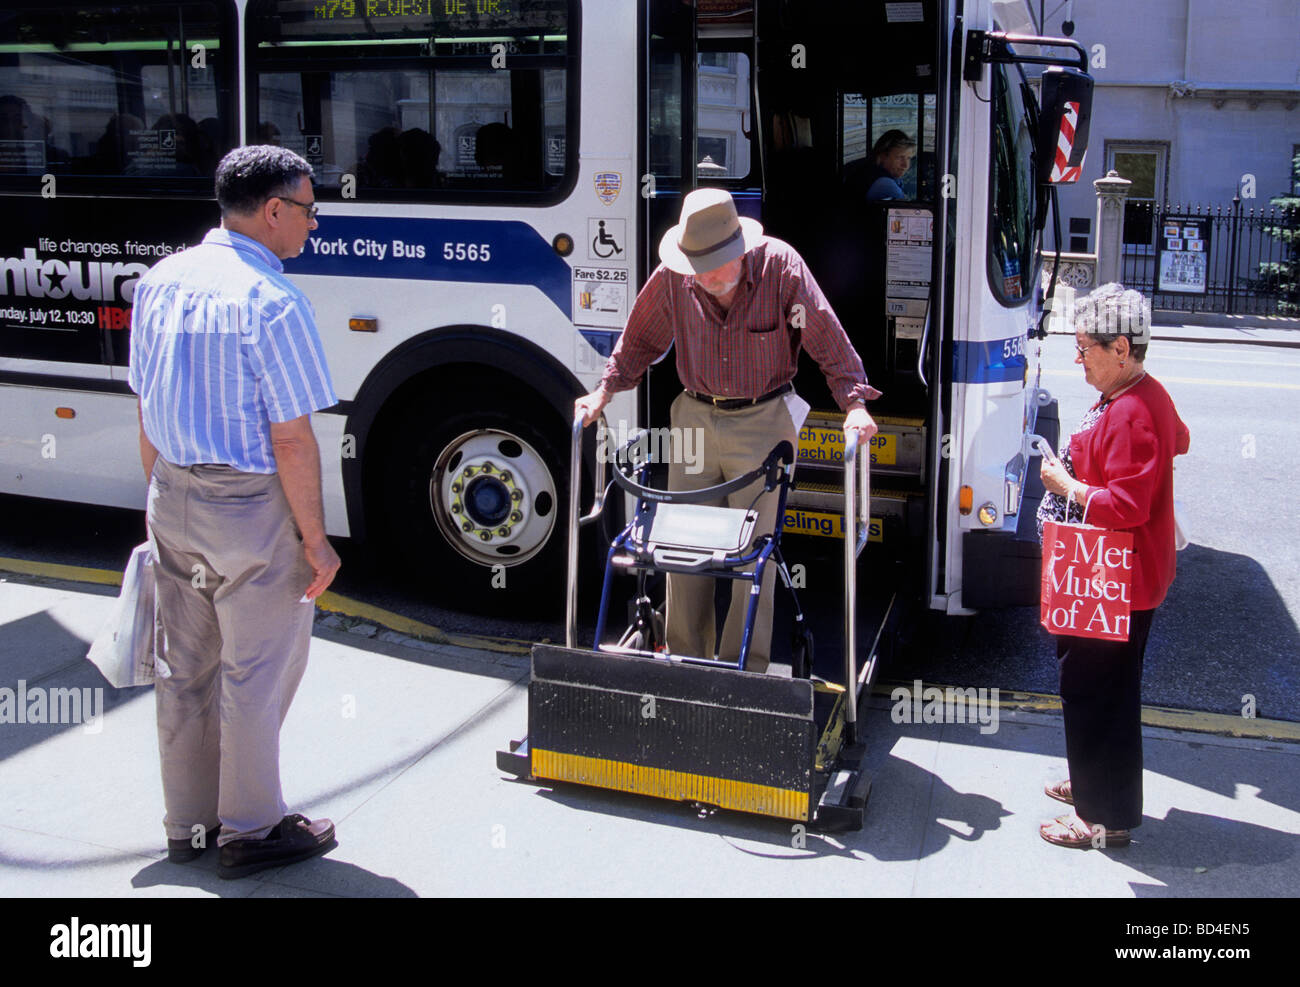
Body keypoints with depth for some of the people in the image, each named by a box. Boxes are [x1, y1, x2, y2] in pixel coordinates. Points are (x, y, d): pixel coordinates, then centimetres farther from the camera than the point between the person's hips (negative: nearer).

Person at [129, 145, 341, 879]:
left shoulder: (161, 282, 5)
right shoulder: (272, 301, -19)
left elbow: (148, 406, 11)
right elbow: (292, 440, -19)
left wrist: (162, 496, 20)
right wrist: (315, 540, -12)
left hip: (174, 497, 8)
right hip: (251, 511, -7)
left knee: (187, 668, 17)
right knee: (256, 673, 7)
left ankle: (189, 823, 31)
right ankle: (251, 830, 21)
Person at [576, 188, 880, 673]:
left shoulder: (780, 266, -16)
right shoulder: (673, 278, -8)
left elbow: (829, 340, -12)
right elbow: (641, 341, 9)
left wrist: (854, 404, -22)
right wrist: (604, 391, 1)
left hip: (762, 422, -3)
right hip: (695, 418, 3)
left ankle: (744, 673, 8)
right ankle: (685, 662, 22)